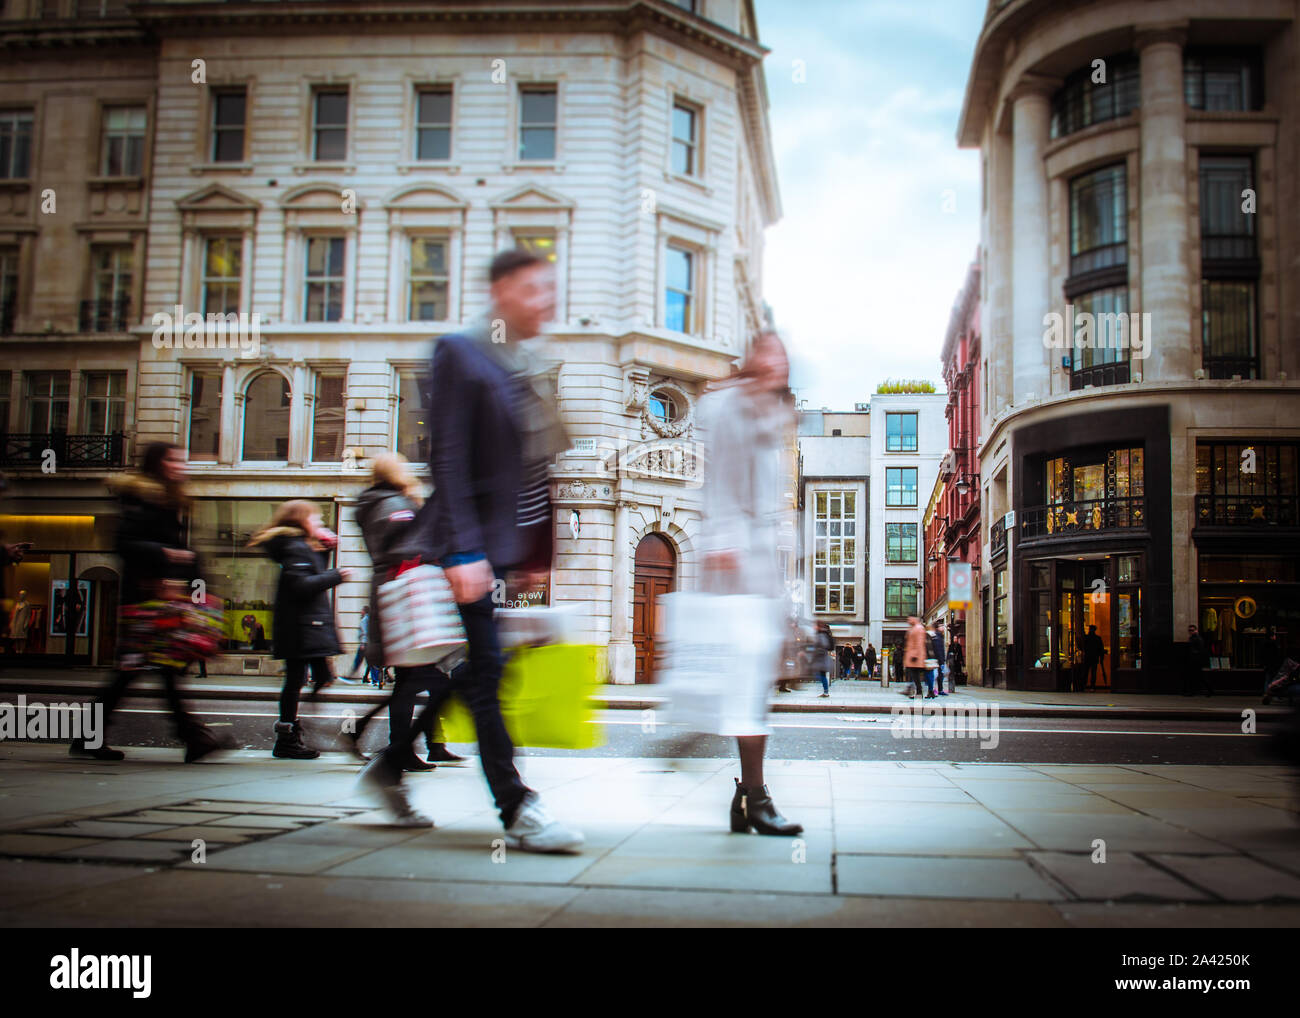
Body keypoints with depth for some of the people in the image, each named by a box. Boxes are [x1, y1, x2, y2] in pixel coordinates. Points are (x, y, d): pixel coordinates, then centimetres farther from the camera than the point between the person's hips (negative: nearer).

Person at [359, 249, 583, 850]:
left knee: (471, 671, 13)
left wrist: (537, 556, 14)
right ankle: (518, 812, 1)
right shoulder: (459, 355, -8)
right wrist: (464, 552, -21)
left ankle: (389, 767, 30)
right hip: (472, 546, -8)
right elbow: (447, 460, -15)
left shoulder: (526, 370, 16)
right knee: (483, 674, -4)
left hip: (511, 547, 8)